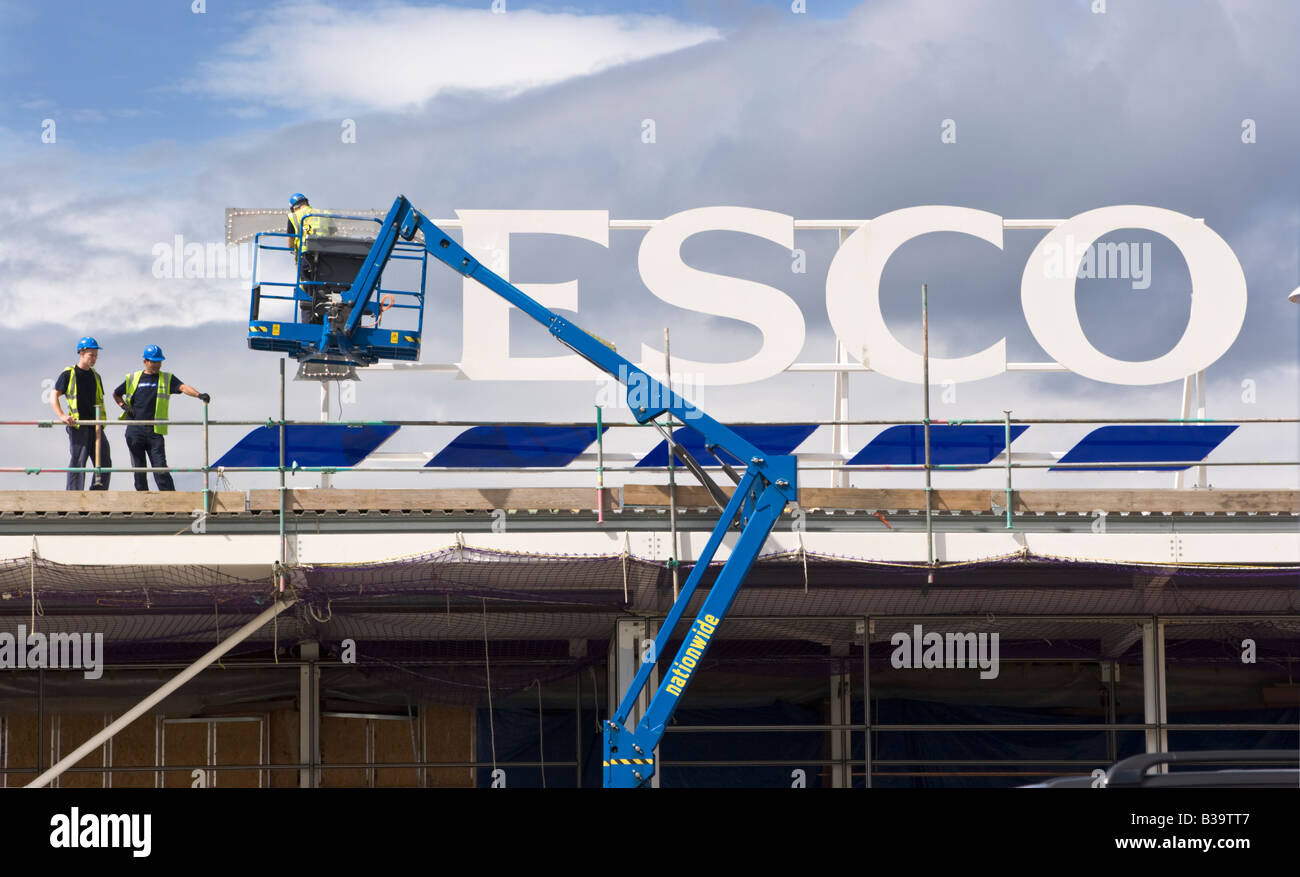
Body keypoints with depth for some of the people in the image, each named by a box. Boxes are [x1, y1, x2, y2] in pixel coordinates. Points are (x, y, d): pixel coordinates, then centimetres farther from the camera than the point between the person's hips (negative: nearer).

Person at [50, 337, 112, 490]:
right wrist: (62, 416, -17)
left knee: (104, 463, 4)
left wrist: (101, 419, 9)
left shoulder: (96, 376, 17)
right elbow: (53, 397, -3)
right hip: (77, 426, -6)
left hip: (95, 427, 6)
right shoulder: (68, 374, 0)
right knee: (77, 463, -7)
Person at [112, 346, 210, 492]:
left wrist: (199, 395, -29)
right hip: (134, 431, 2)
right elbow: (116, 394, 25)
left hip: (155, 431, -2)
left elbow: (183, 387, -10)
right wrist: (124, 406, 5)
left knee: (160, 468, -11)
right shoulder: (133, 379, 12)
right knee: (139, 469, 4)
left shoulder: (167, 379, 8)